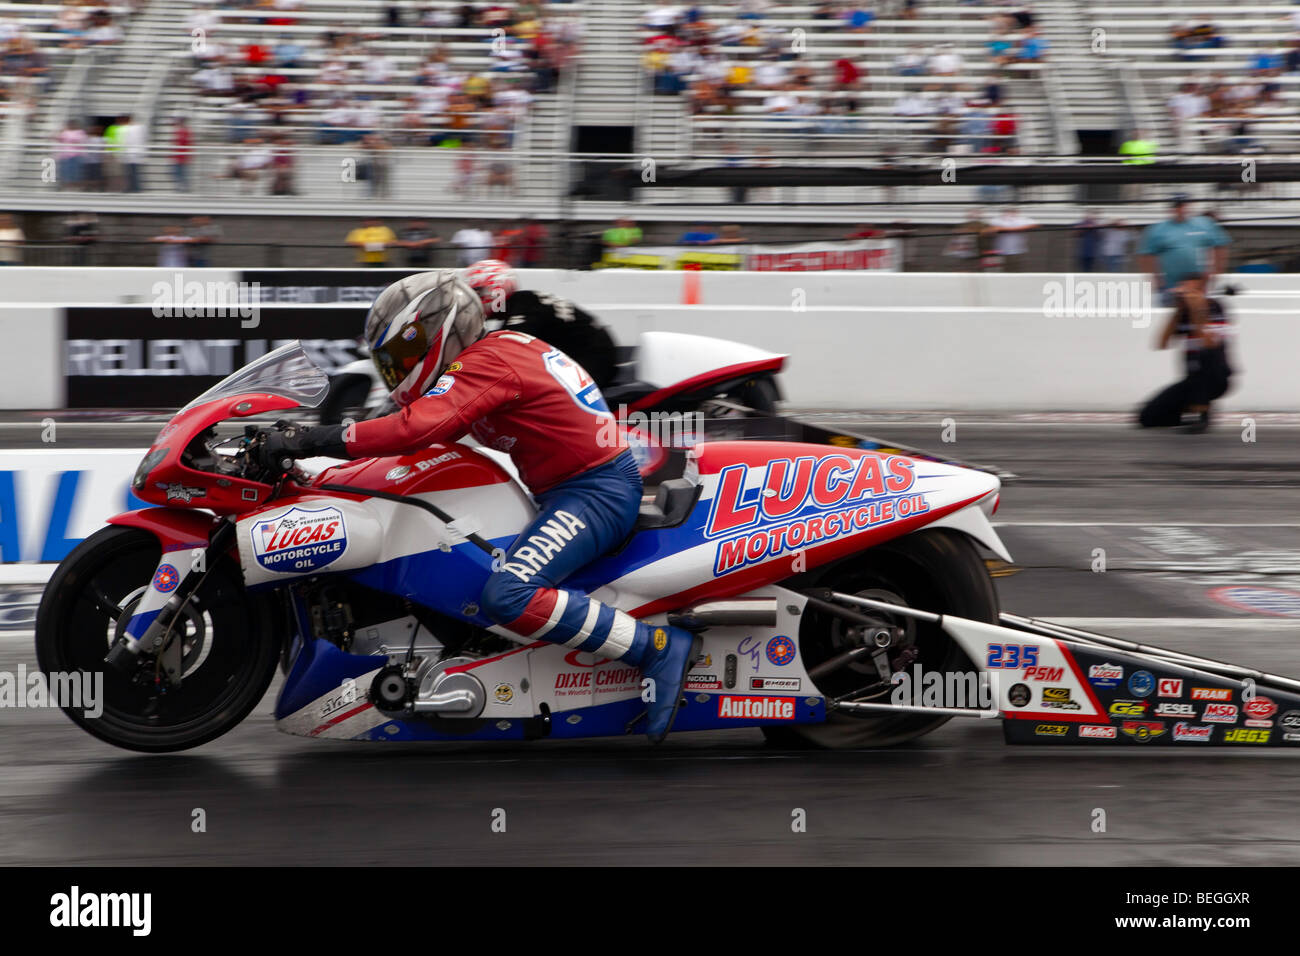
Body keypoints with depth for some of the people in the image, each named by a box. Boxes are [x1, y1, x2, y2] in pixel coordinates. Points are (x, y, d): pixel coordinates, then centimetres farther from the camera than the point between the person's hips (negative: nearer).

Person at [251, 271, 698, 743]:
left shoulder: (485, 364, -15)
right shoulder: (503, 346, 15)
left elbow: (416, 428, -28)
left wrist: (308, 441, -28)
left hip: (594, 493, -11)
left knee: (506, 595, -29)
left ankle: (657, 646, -24)